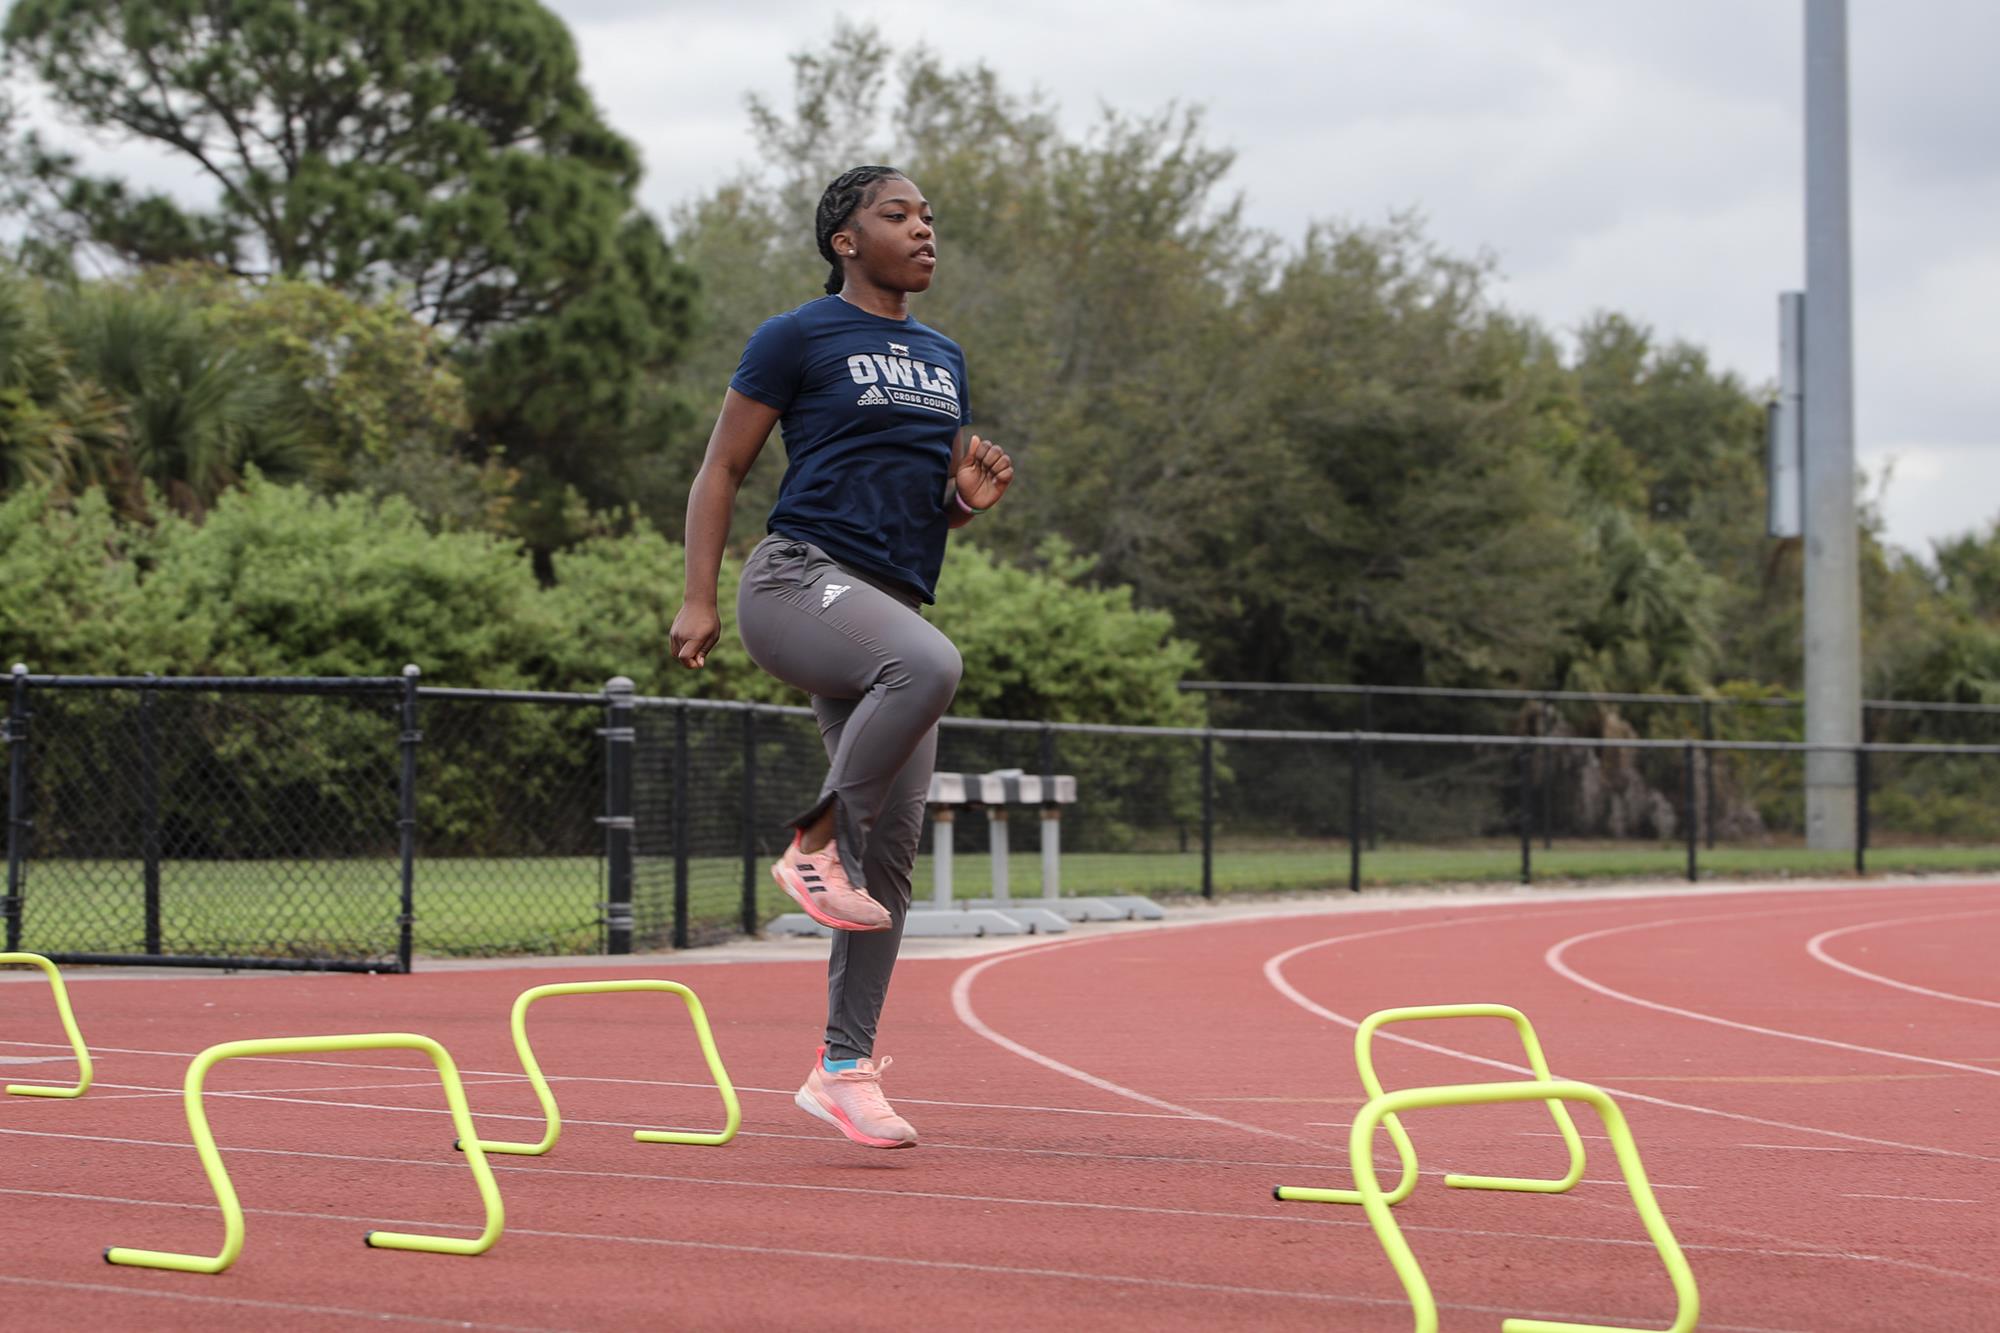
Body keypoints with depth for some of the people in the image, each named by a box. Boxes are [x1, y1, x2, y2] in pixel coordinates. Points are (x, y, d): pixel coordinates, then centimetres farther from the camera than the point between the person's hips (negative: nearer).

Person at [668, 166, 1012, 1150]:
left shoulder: (944, 360, 23)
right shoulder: (798, 339, 3)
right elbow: (721, 469, 3)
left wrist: (971, 496, 7)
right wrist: (699, 597, -8)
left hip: (889, 605, 7)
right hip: (802, 580, -7)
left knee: (891, 853, 1)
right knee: (930, 663, -38)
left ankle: (843, 1068, 8)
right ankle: (816, 843, -20)